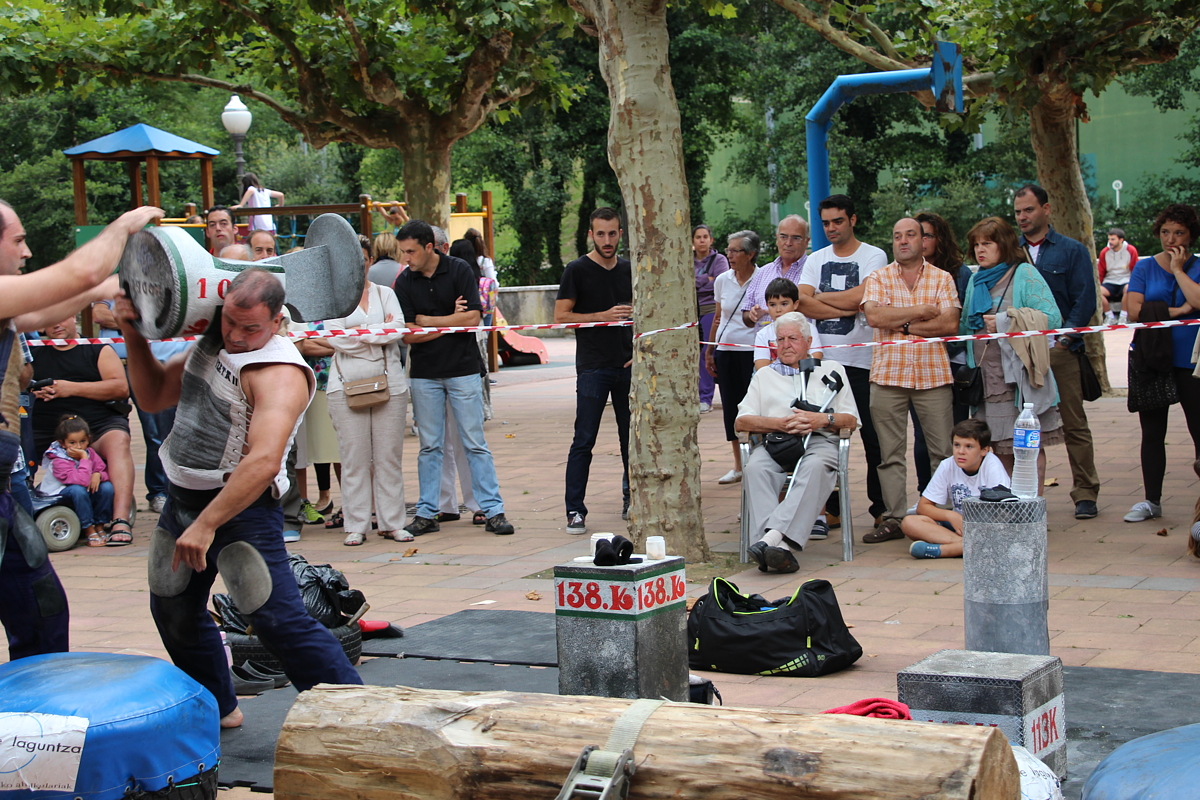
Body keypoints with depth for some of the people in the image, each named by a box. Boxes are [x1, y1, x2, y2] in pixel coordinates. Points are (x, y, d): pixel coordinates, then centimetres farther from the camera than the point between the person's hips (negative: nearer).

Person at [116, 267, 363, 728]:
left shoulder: (278, 372, -21)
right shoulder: (213, 344, 8)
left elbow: (263, 461, -33)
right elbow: (154, 397, 19)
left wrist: (206, 524, -35)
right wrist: (134, 337, 5)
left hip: (241, 505, -9)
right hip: (183, 498, 9)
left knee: (278, 620, -14)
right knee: (173, 612, 20)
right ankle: (217, 707, 38)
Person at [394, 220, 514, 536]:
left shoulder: (459, 270, -5)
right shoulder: (405, 282, 1)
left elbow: (472, 317, -13)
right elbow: (407, 334, -4)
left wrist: (426, 320, -9)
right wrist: (450, 322, -9)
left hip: (463, 370, -2)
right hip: (424, 374, 2)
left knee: (475, 444, 0)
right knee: (429, 447, 7)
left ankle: (493, 510, 3)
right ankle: (426, 513, 13)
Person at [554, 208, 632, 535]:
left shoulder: (629, 270, 11)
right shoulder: (577, 271, -3)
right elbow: (561, 315, -7)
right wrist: (604, 315, -16)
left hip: (628, 366, 5)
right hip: (593, 368, -4)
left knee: (632, 437, 8)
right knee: (584, 440, -6)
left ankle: (632, 500, 19)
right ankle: (575, 511, -4)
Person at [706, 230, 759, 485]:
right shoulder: (722, 280, 9)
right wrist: (709, 351, 15)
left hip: (753, 350, -5)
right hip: (726, 350, 5)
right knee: (731, 406, 6)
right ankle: (738, 466, 15)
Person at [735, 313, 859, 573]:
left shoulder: (832, 370, 26)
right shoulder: (764, 375, 30)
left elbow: (851, 420, 14)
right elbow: (742, 421, 15)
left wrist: (823, 419, -7)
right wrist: (779, 423, -3)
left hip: (818, 440, -2)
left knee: (815, 467, -39)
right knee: (755, 467, -35)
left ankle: (774, 536, -54)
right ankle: (780, 546, -49)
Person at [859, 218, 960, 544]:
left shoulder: (942, 279, 9)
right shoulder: (878, 279, 9)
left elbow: (949, 323, -4)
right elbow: (874, 315, -9)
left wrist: (903, 325, -8)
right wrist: (921, 312, -6)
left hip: (933, 374, 0)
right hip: (888, 374, 0)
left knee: (943, 450, 0)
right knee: (890, 453, 1)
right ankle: (893, 519, 6)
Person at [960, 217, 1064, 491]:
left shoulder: (1024, 274, -2)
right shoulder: (975, 280, 18)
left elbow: (1051, 316, -12)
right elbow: (966, 326, 27)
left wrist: (1007, 321, -15)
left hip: (1019, 375, -6)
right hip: (986, 379, 6)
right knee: (998, 447, 6)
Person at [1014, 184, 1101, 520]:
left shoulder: (1072, 251, 5)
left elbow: (1085, 300, -2)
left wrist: (1063, 338, -12)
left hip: (1060, 351, -3)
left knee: (1074, 424, -1)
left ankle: (1085, 493, 4)